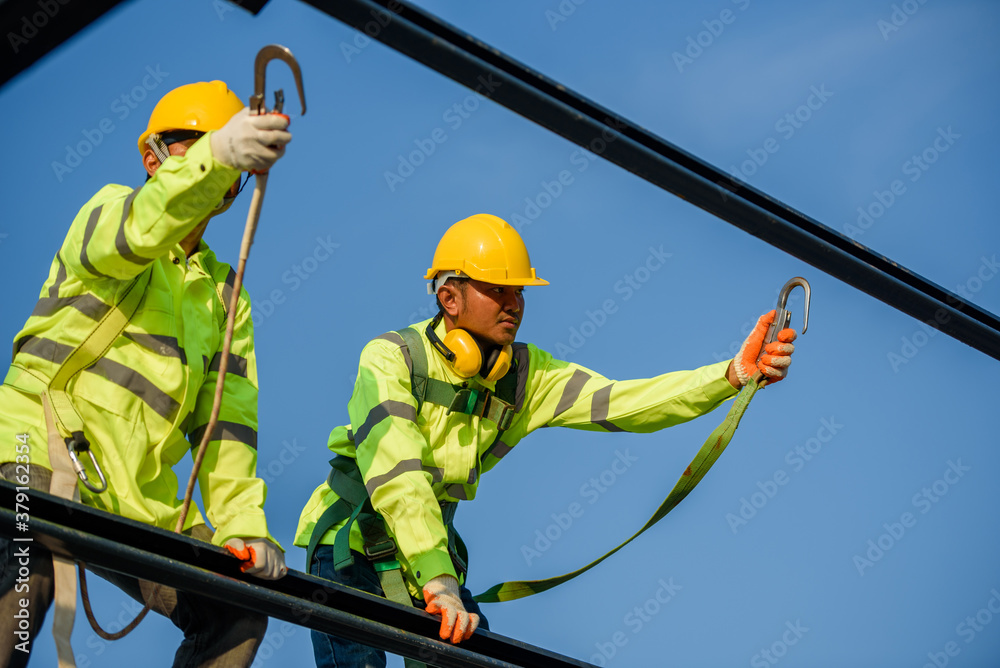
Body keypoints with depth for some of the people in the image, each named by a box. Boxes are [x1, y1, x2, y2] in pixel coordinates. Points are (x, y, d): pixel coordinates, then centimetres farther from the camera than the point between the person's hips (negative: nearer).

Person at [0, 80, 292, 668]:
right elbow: (137, 231, -22)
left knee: (239, 613, -3)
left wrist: (241, 523, -7)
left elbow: (228, 414, 9)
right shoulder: (107, 210, 5)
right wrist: (214, 156, -42)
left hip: (138, 498, 6)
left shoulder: (225, 294, 19)